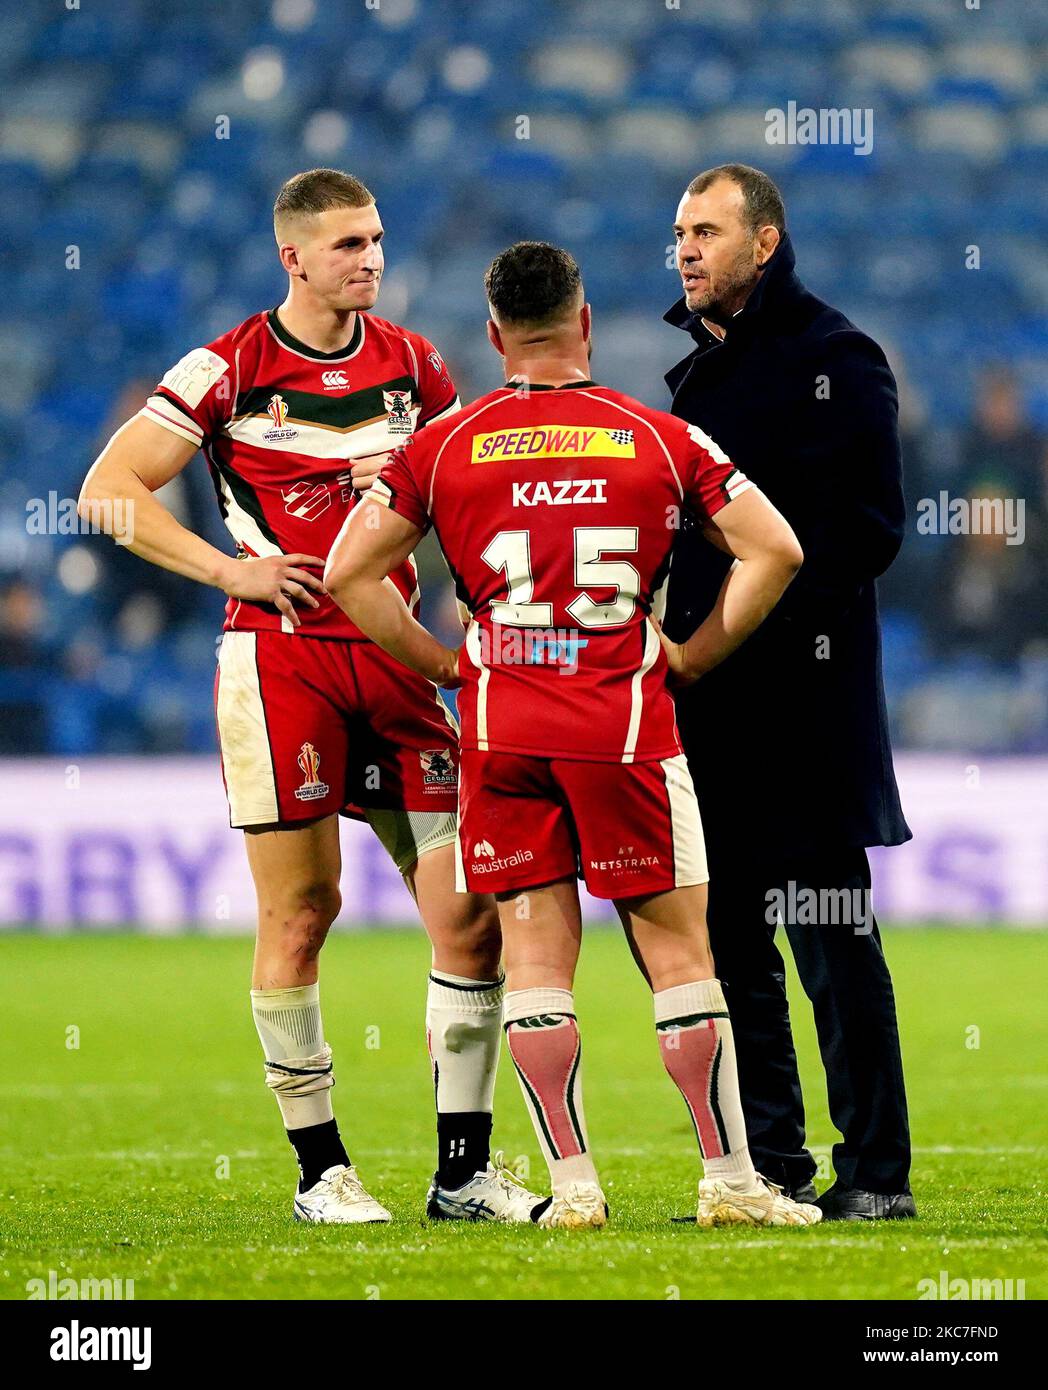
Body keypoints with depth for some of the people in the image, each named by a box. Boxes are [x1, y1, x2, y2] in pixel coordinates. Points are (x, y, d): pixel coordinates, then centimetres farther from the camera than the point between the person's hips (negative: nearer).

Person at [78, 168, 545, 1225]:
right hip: (280, 655, -4)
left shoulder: (412, 363, 11)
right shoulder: (230, 367, -2)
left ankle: (463, 1171, 4)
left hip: (394, 654, 4)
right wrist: (230, 566, -11)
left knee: (468, 912, -3)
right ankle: (320, 1169, 7)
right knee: (301, 910, -3)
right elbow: (108, 490, -3)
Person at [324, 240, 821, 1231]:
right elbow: (773, 549, 1)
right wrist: (695, 655, 9)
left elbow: (348, 571, 2)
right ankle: (729, 1178, 5)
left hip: (501, 723, 1)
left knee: (533, 952, 6)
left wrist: (439, 663, 10)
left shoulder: (441, 447, 4)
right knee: (675, 944, 5)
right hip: (624, 720, -1)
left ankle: (571, 1182, 2)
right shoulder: (659, 439, 4)